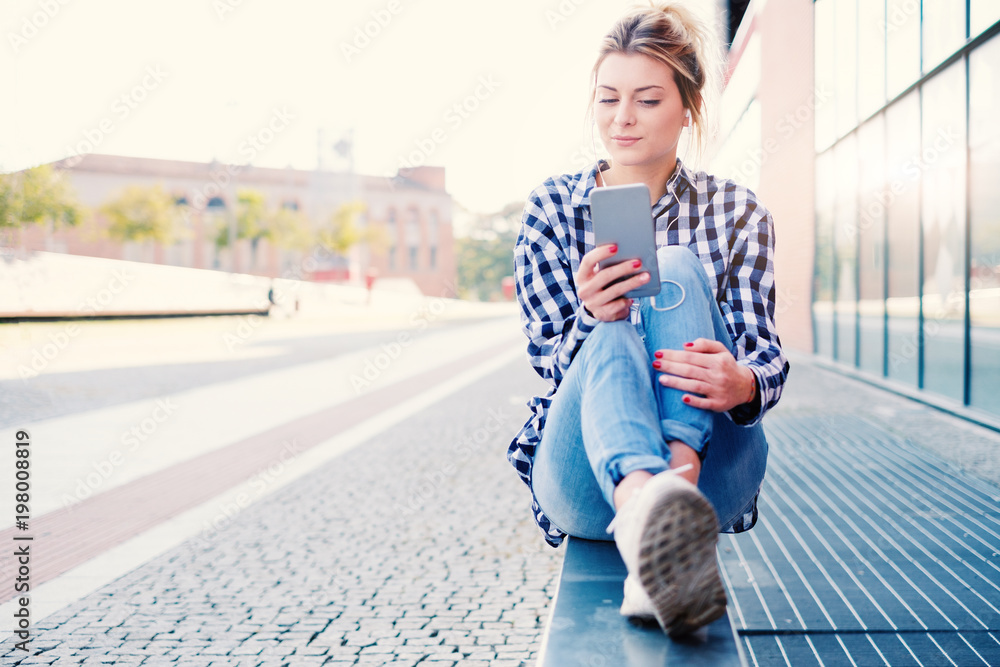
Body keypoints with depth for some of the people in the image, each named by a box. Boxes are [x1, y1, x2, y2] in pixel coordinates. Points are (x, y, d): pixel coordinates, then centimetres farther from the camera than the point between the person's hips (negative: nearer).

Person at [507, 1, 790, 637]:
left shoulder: (736, 212, 9)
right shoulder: (553, 208, 9)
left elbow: (765, 353, -1)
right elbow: (553, 357, 1)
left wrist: (742, 385, -28)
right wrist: (591, 316, -25)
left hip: (711, 467, 0)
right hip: (585, 482, 0)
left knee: (678, 268, -22)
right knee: (612, 338, -32)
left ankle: (672, 494, -46)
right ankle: (648, 515, -65)